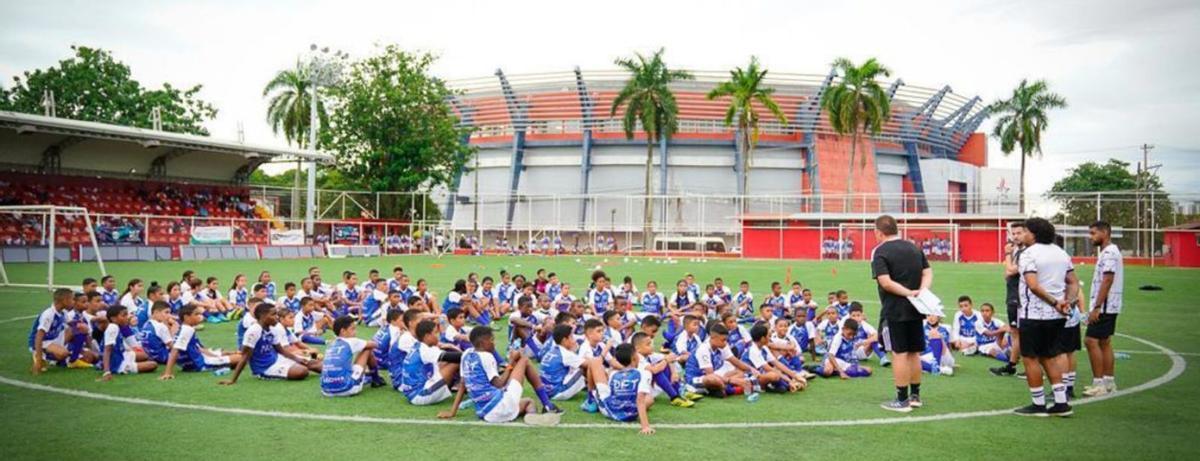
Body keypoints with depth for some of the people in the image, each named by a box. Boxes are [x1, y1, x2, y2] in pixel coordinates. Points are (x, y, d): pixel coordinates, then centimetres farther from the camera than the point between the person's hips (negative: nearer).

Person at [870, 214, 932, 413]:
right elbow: (927, 273, 6)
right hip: (915, 310, 6)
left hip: (894, 312, -6)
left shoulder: (880, 252, -11)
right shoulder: (914, 248, 11)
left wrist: (909, 293, -17)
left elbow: (886, 282, -21)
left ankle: (902, 400, 4)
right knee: (914, 353, 15)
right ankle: (915, 395, 25)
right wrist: (922, 291, -9)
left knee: (899, 353, -1)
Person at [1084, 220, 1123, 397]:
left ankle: (1098, 383, -8)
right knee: (1104, 342, 13)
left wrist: (1096, 307, -22)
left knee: (1091, 341, -10)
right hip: (1109, 307, 10)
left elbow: (1107, 281, -21)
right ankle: (1108, 381, 17)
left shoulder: (1109, 253, -15)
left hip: (1104, 306, -10)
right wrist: (1095, 307, 19)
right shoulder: (1109, 252, 17)